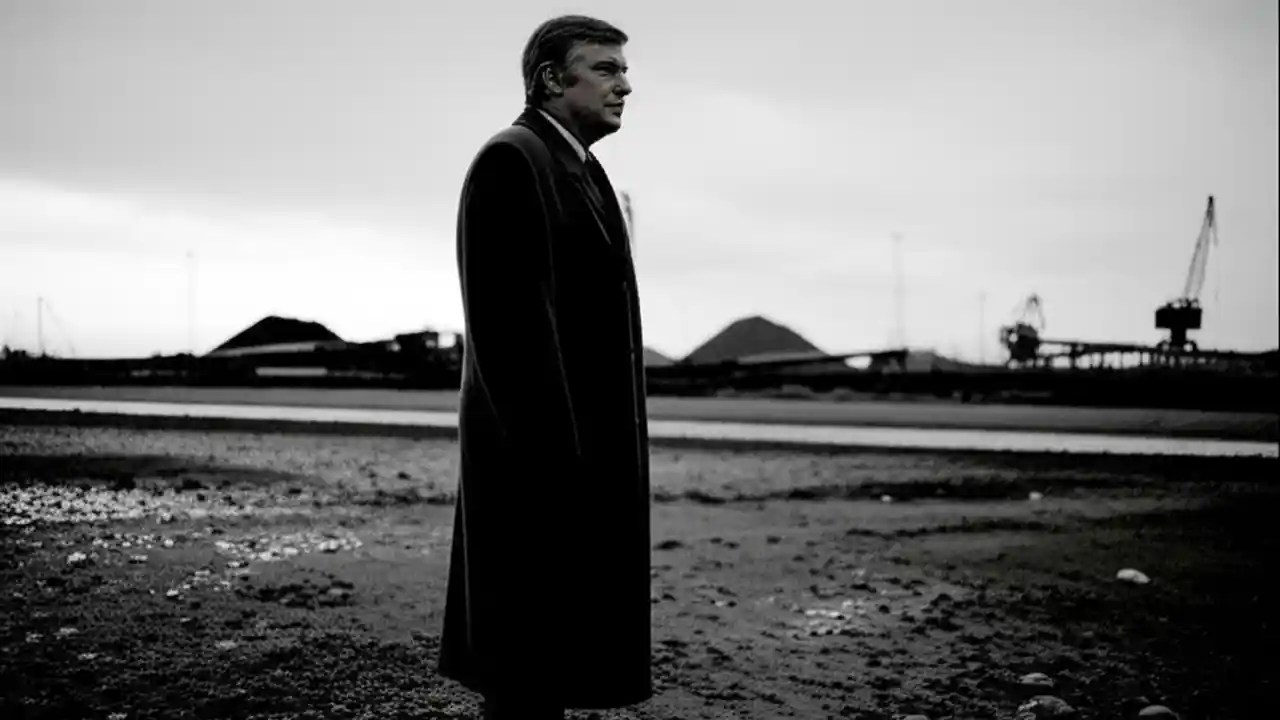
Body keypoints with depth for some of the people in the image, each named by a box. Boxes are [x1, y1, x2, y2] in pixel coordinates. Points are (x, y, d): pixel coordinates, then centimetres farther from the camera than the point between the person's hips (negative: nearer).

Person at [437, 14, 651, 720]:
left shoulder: (573, 169, 21)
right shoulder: (510, 160, -11)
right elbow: (504, 318, -20)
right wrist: (549, 451, -22)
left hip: (580, 451, 10)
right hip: (540, 450, -10)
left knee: (546, 650, 14)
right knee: (529, 662, -5)